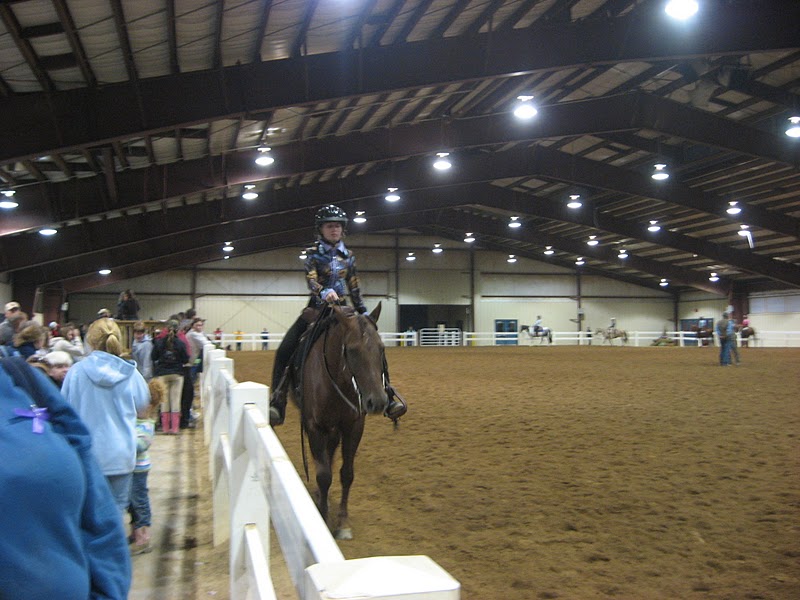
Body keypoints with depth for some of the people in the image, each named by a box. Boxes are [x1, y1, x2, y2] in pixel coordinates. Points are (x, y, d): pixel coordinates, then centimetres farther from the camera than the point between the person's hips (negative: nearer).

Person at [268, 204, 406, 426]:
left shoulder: (348, 257, 9)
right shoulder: (314, 254, 0)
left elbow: (354, 288, 15)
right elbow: (311, 280, -17)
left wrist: (363, 312, 13)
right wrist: (324, 293, -37)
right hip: (317, 308, -2)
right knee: (285, 349, -19)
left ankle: (387, 393, -4)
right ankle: (277, 401, -13)